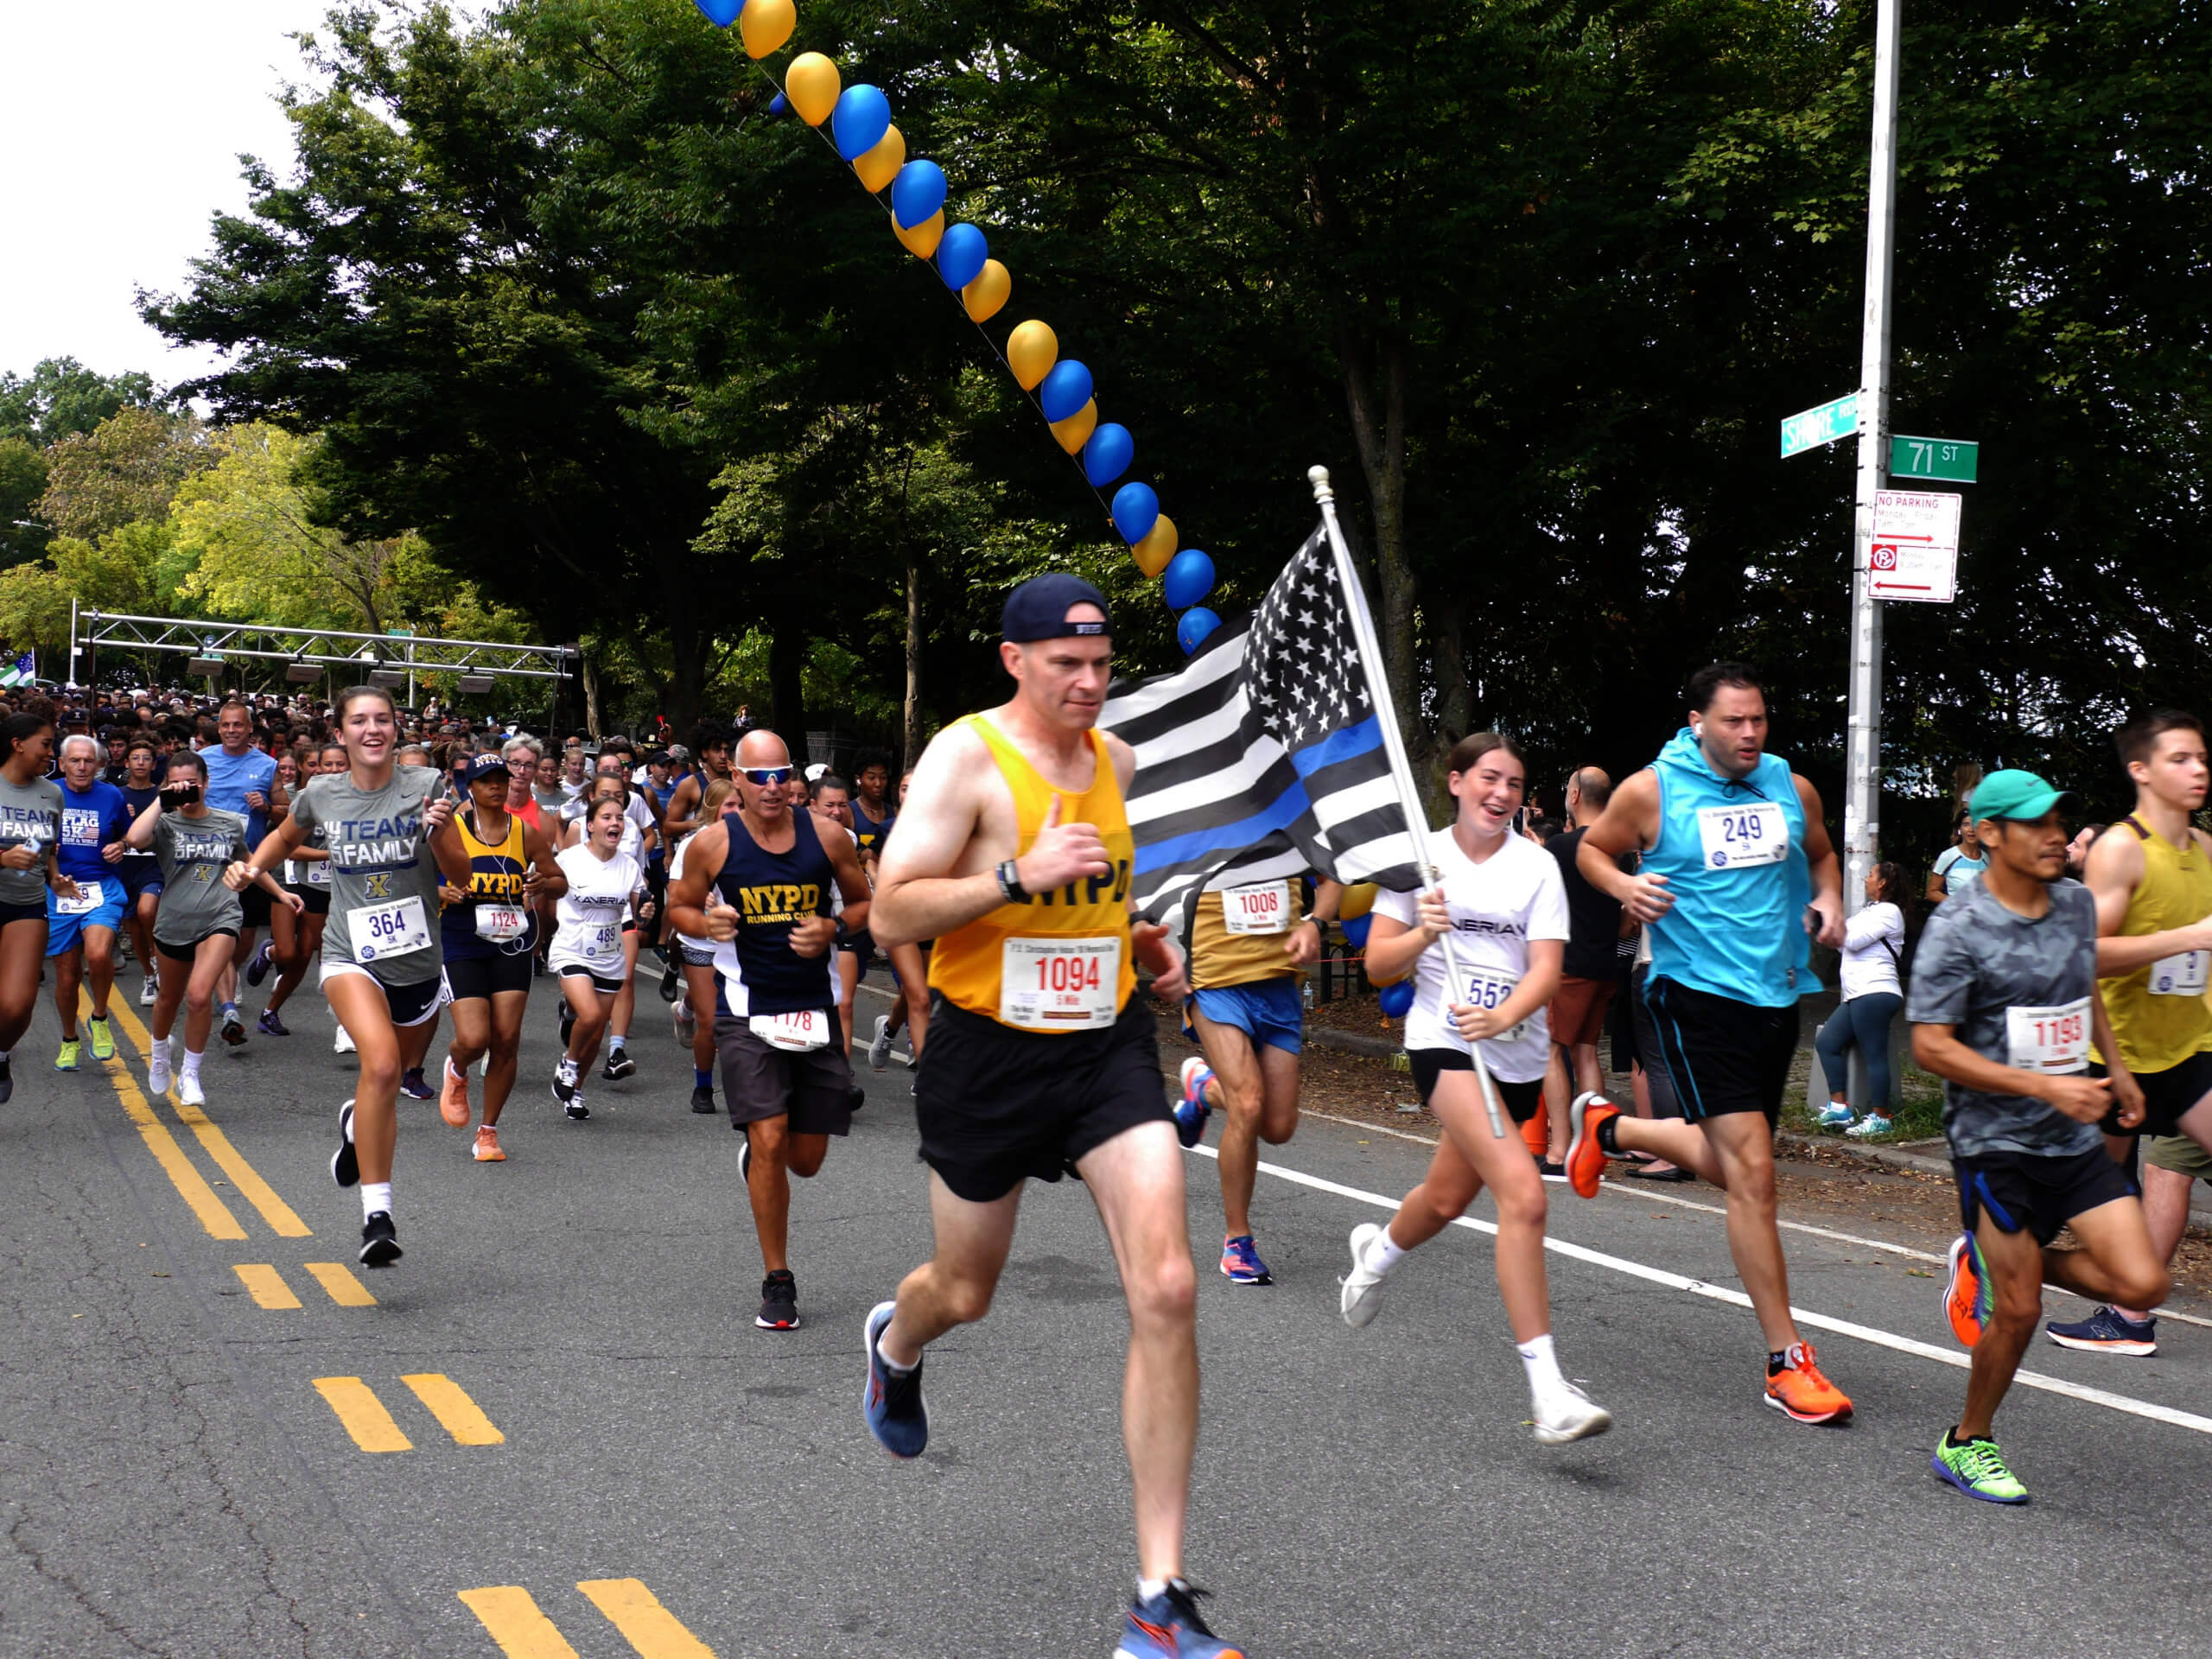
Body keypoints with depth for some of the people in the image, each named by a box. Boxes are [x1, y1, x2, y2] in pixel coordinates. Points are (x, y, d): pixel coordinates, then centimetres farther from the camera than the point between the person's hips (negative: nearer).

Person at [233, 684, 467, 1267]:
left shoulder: (424, 785, -6)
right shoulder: (321, 794, -1)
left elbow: (460, 876, -4)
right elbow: (286, 837, 22)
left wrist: (439, 832, -22)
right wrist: (251, 868, 4)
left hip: (418, 961, 2)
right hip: (351, 957, -2)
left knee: (394, 1079, 19)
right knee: (381, 1062, -29)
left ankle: (356, 1124, 58)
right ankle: (376, 1216, -25)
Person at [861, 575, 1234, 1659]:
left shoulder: (1115, 756, 7)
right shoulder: (965, 756, -12)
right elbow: (889, 916, -18)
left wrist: (1134, 939, 9)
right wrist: (1021, 877, -28)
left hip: (1108, 1044, 4)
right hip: (989, 1051, -3)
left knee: (1166, 1292, -13)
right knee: (965, 1294, 16)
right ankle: (893, 1345, 58)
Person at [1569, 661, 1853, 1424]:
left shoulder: (1792, 788, 6)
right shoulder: (1651, 790, -6)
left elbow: (1820, 853, 25)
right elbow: (1591, 848, 8)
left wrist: (1827, 901, 4)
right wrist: (1625, 884, -13)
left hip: (1777, 995, 6)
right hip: (1698, 993, -6)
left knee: (1729, 1164, 17)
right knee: (1752, 1173, -11)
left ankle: (1607, 1127, 45)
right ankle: (1787, 1360, -4)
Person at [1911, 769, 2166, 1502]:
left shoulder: (2077, 904, 6)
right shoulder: (1958, 927, -14)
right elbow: (1931, 1046, -17)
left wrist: (2117, 1068, 23)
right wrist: (2048, 1087, -20)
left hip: (2077, 1139, 6)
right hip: (1995, 1141, -6)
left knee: (2142, 1284, -6)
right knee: (2018, 1312, -1)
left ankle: (1995, 1262, 18)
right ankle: (1966, 1443, 22)